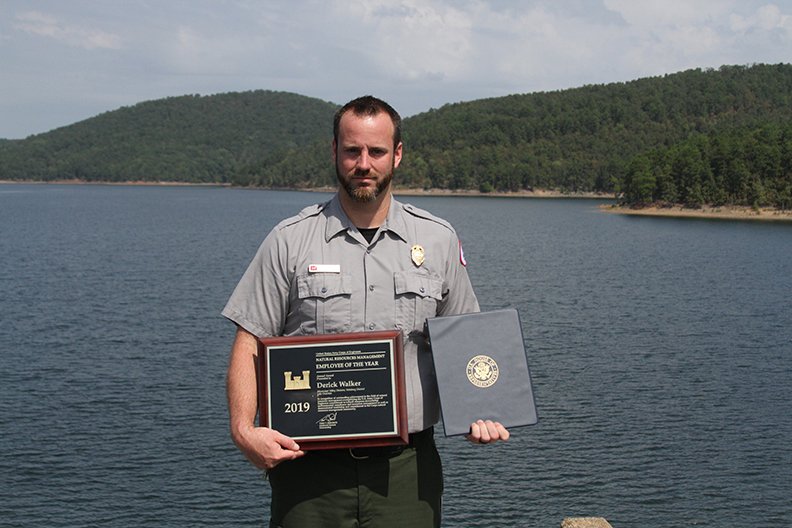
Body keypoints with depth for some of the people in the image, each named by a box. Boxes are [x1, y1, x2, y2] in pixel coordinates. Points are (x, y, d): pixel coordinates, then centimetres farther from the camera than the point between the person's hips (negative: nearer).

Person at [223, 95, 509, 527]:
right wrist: (244, 430, -14)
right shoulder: (291, 240, 1)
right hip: (311, 465, -1)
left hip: (406, 469, 2)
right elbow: (249, 344, 1)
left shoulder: (438, 240, 7)